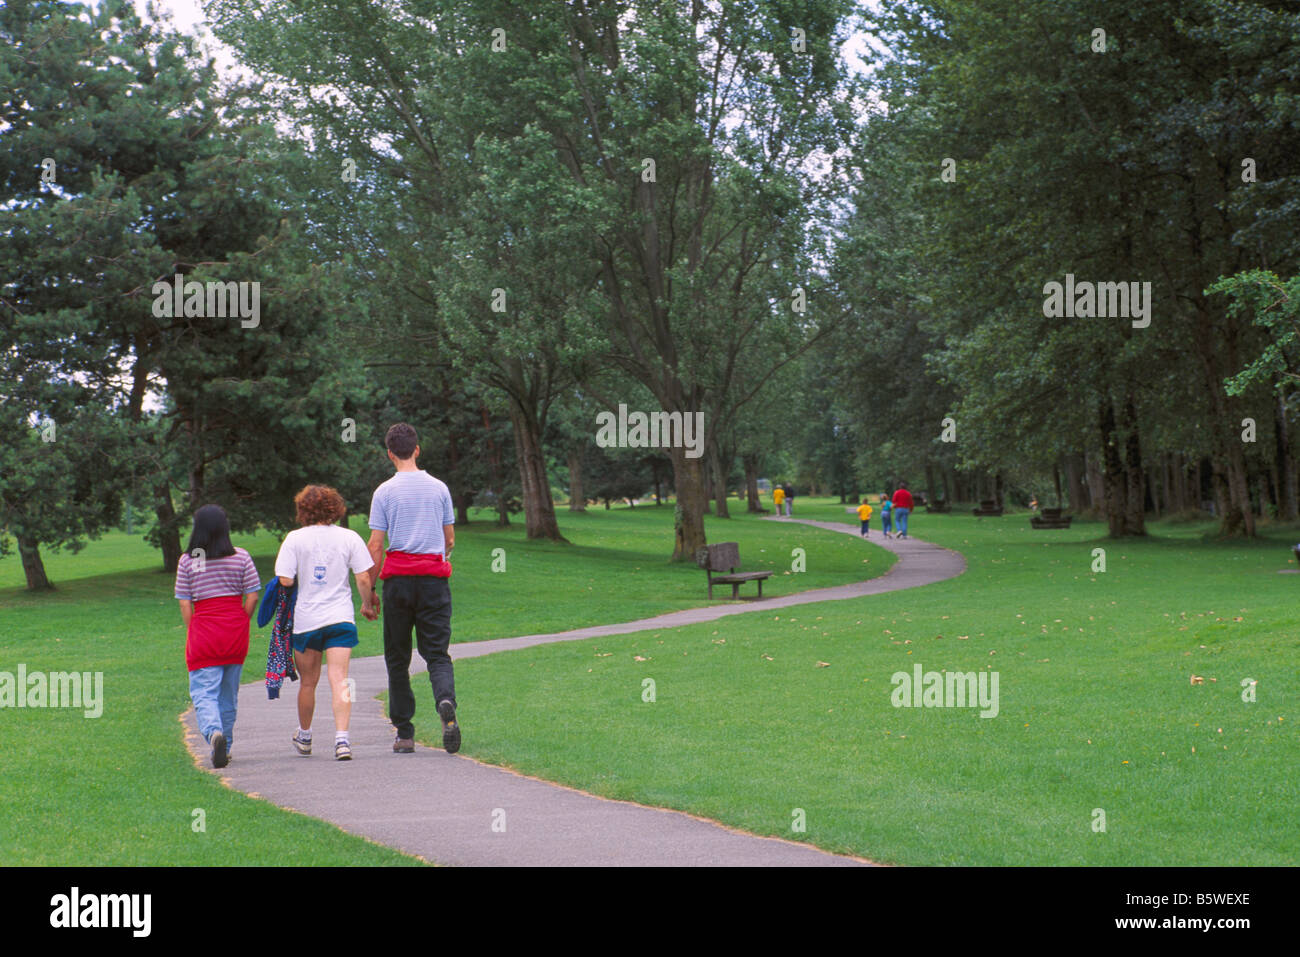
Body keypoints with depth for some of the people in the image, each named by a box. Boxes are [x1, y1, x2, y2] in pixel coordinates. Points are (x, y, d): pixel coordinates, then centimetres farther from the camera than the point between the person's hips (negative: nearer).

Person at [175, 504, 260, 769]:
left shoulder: (187, 561, -1)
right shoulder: (240, 557, 1)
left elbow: (185, 604, -3)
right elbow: (252, 597, -1)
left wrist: (194, 633, 7)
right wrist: (239, 626, 11)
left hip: (204, 631, -2)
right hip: (236, 633, 2)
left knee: (204, 692, 0)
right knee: (229, 692, 15)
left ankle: (214, 732, -28)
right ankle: (224, 748, 21)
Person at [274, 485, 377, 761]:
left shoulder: (294, 539, -3)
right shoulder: (349, 537, 0)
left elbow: (285, 580, -8)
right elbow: (363, 578, 0)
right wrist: (367, 605, 16)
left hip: (305, 621, 0)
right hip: (340, 619, 0)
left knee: (308, 682, 15)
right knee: (339, 680, -6)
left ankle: (304, 737, 32)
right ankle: (341, 738, -21)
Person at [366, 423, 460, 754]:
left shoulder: (385, 491, -1)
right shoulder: (439, 488, 6)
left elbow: (375, 546, -4)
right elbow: (450, 540, 12)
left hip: (398, 578, -1)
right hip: (434, 578, 1)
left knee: (397, 658, 8)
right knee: (437, 653, 3)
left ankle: (404, 733, 8)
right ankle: (446, 702, -28)